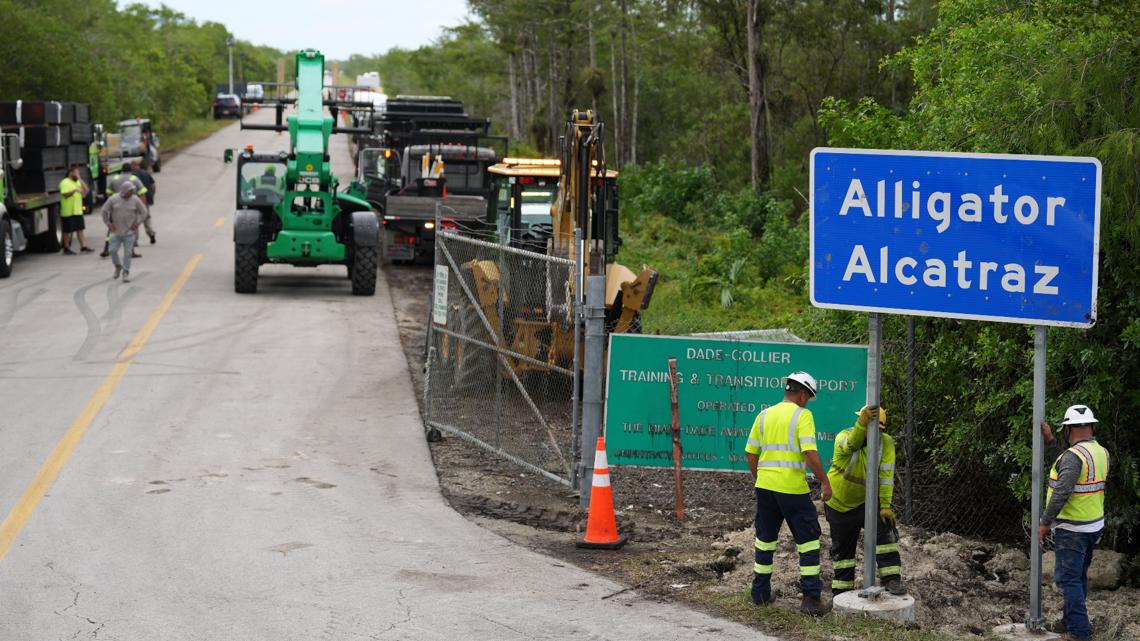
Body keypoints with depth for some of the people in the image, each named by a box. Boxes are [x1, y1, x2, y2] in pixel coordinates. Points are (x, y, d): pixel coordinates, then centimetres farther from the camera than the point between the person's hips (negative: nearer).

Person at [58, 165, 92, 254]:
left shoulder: (78, 182, 15)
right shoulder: (65, 182, -9)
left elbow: (86, 190, 4)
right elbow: (65, 194, -20)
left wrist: (80, 179, -1)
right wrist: (74, 190, -29)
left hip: (78, 211, 7)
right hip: (68, 212, -7)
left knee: (80, 229, 6)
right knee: (67, 231, 1)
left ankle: (83, 247, 7)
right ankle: (66, 248, 8)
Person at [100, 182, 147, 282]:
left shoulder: (135, 200, -2)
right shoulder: (113, 200, -3)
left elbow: (143, 212, 5)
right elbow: (104, 211, 5)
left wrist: (137, 223, -3)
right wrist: (108, 223, 1)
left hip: (129, 232, -1)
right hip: (116, 231, 1)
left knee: (127, 253, -2)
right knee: (113, 250, -2)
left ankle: (126, 273, 7)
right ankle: (118, 266, 25)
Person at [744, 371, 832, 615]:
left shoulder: (764, 415, 9)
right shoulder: (802, 415, -7)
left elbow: (750, 453, 12)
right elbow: (810, 452, -18)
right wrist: (824, 481, -10)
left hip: (765, 486, 5)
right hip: (793, 488, -5)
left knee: (765, 539, 17)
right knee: (808, 540, 3)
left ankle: (760, 593, 21)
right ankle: (811, 597, -3)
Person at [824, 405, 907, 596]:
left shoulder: (886, 443, -15)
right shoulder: (843, 437, -21)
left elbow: (886, 475, -20)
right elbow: (851, 444, -46)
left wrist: (885, 506, -27)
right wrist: (862, 423, -65)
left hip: (867, 500, 1)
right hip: (839, 502, -1)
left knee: (885, 529, -23)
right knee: (842, 548, 10)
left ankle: (891, 579, -22)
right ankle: (841, 591, 26)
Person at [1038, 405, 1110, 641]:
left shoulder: (1074, 455, -23)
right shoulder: (1101, 452, 4)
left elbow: (1062, 492, -27)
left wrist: (1045, 522, -18)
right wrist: (1049, 441, 16)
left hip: (1071, 529, -9)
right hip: (1093, 525, 9)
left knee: (1068, 578, -3)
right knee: (1079, 576, 19)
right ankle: (1070, 621, 31)